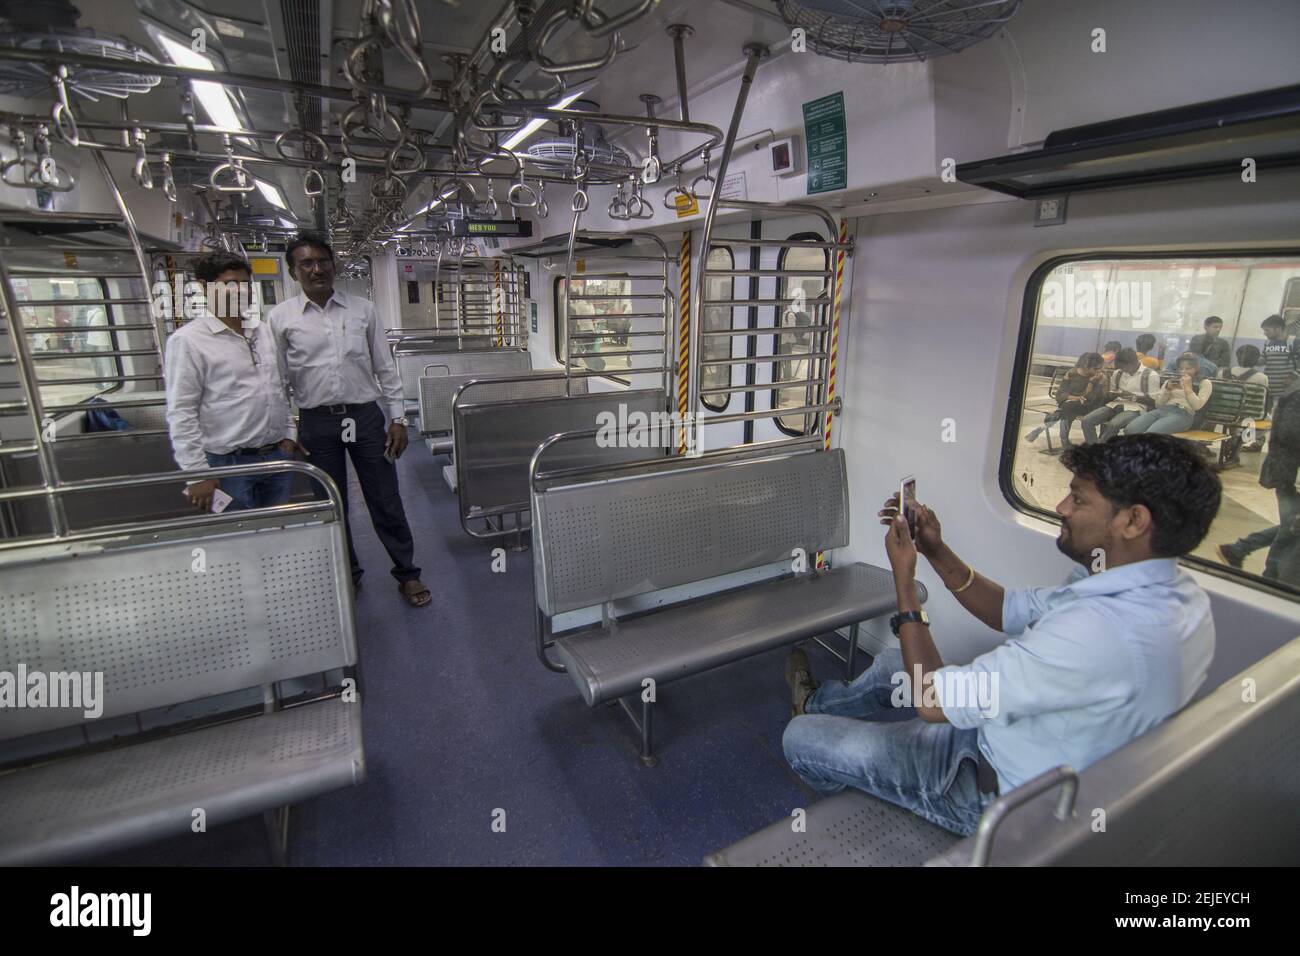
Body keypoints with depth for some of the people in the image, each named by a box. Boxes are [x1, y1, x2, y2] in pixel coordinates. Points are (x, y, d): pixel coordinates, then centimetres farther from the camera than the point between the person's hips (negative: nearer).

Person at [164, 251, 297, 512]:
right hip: (229, 464, -6)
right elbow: (181, 414, -11)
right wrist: (197, 474, -14)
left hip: (277, 456, 6)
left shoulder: (262, 330, 12)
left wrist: (289, 432, 14)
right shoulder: (188, 340, -8)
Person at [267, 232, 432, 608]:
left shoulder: (362, 310, 4)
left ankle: (407, 573, 20)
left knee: (386, 501, 6)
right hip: (316, 421, 1)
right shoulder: (280, 318, 1)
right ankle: (347, 574, 31)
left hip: (366, 417, 0)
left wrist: (397, 418, 0)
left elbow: (385, 368, 5)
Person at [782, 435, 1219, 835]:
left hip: (996, 792, -9)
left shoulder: (1104, 629, -40)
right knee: (893, 662, 25)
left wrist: (903, 579, -21)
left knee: (801, 737, 1)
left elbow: (934, 699, -32)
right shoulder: (1168, 589, -7)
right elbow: (1011, 610, 5)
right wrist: (936, 552, -6)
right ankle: (818, 701, 52)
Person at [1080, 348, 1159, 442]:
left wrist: (1133, 397, -16)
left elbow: (1154, 401, -3)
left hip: (1136, 408, -5)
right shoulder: (1117, 373, 15)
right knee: (1087, 420, -22)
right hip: (1116, 405, 6)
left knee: (1113, 425, -37)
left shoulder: (1151, 375, -1)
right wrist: (1111, 395, -2)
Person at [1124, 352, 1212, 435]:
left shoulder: (1204, 383, 16)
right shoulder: (1171, 381, 28)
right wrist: (1167, 389, 4)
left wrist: (1187, 387, -4)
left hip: (1183, 414, -5)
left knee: (1150, 434, -37)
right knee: (1129, 430, -27)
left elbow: (1197, 406, -1)